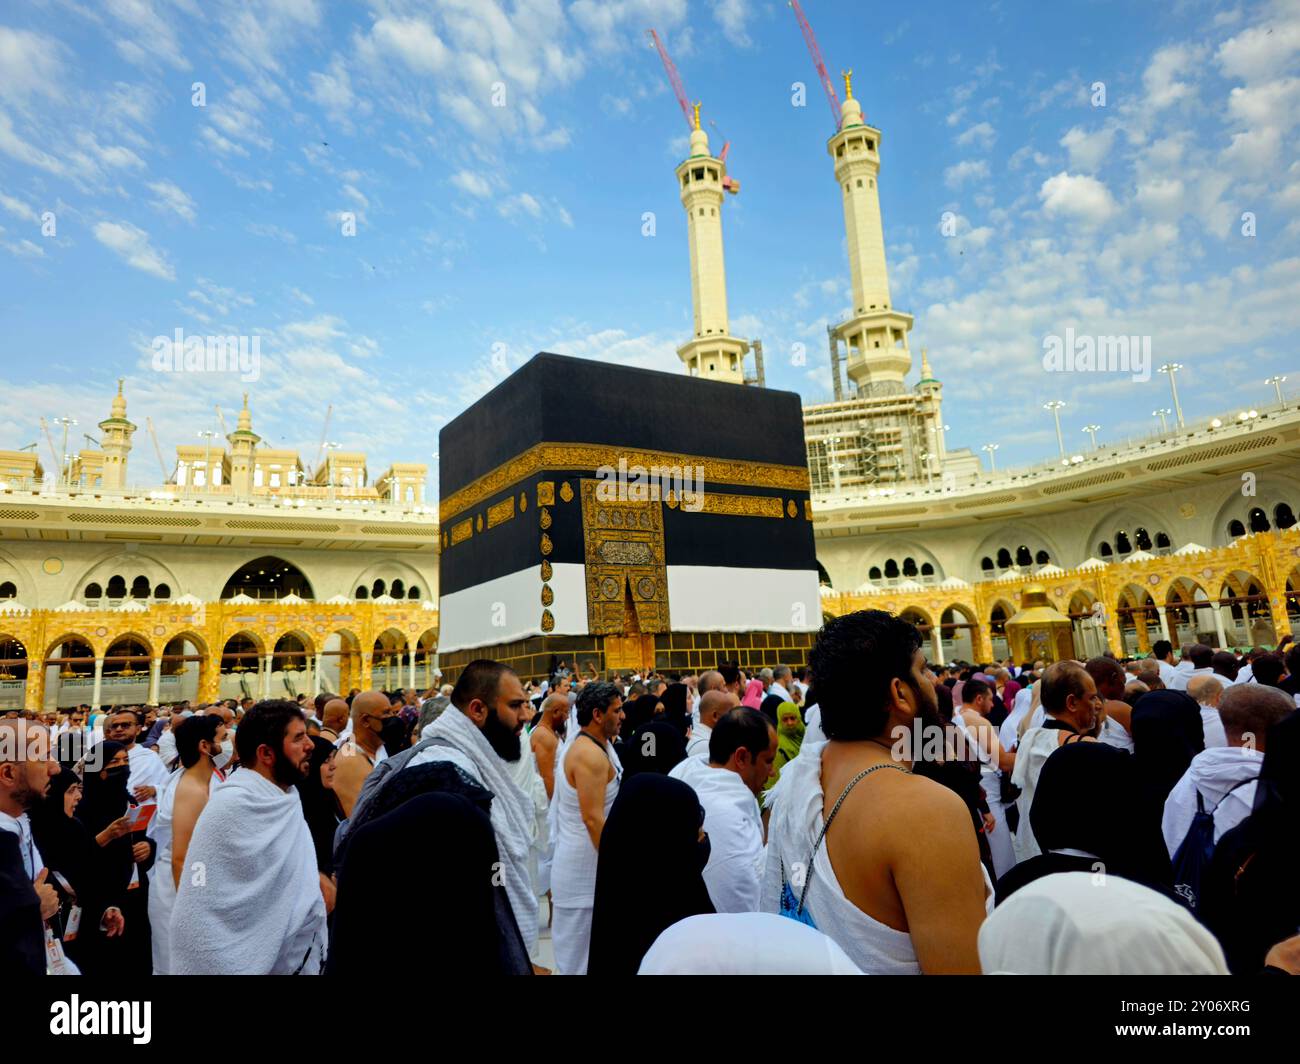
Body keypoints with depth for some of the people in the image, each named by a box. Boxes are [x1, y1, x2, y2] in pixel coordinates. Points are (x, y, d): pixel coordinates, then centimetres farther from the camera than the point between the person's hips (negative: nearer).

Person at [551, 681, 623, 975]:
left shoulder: (582, 746, 9)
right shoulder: (591, 755, -22)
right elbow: (593, 819, -26)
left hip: (577, 858, 9)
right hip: (585, 865, -9)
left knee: (577, 948, 18)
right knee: (580, 953, 2)